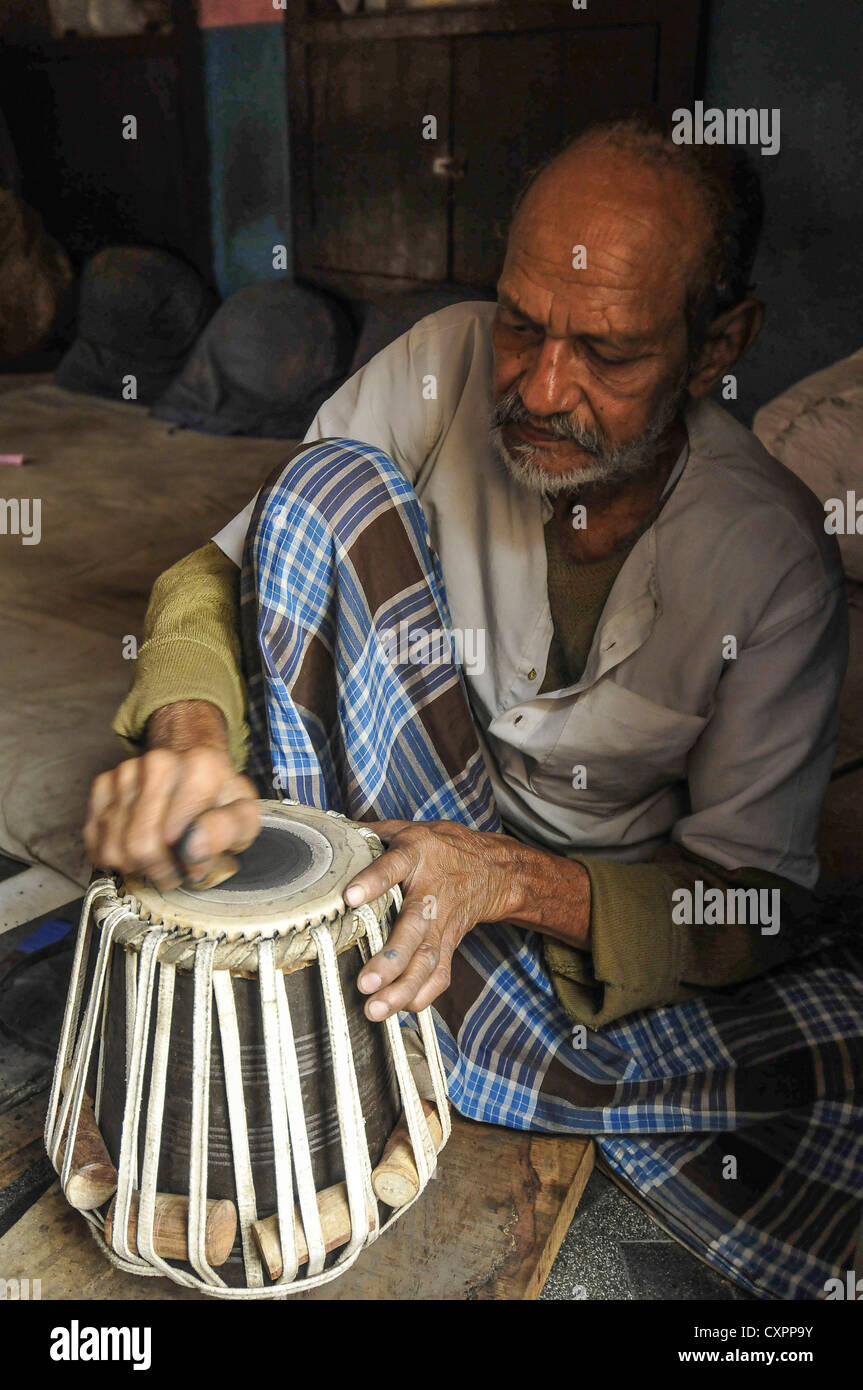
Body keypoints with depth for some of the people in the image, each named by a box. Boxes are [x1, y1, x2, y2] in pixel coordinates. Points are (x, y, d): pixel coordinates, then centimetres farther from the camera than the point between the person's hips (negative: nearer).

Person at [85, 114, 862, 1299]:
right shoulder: (447, 367, -15)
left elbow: (744, 888, -15)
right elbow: (224, 570, -10)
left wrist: (508, 880, -33)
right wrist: (191, 729, -33)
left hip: (604, 897, 0)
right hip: (404, 831, 1)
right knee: (329, 482, -22)